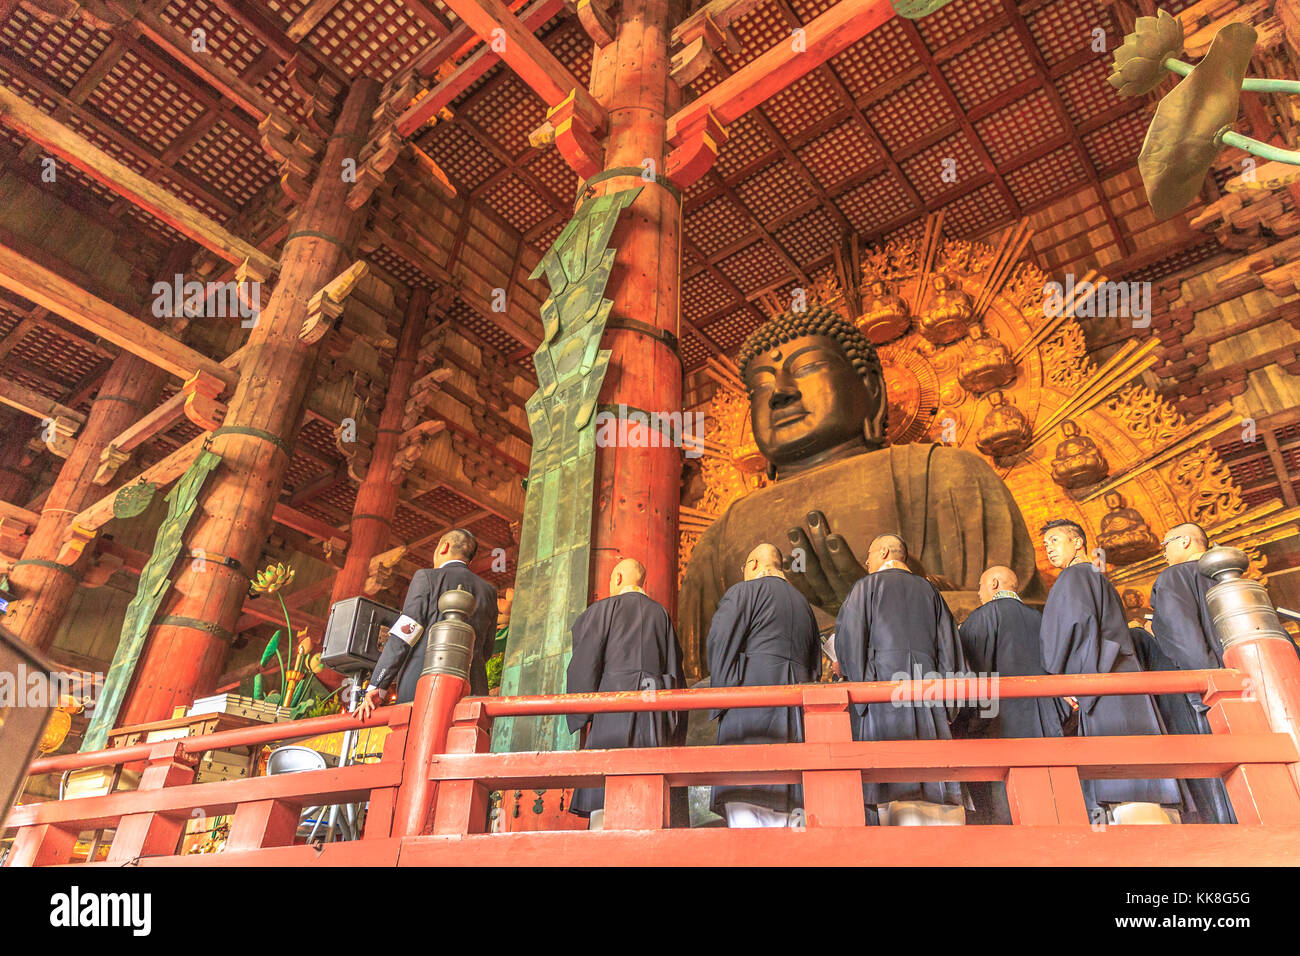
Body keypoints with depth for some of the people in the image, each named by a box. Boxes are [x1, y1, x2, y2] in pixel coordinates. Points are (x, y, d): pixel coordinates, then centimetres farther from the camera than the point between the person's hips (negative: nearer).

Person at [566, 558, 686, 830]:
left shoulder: (603, 609, 5)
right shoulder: (661, 614, 16)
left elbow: (585, 664, -4)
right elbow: (675, 670, 14)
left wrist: (581, 716, -2)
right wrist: (675, 733, 16)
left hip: (614, 708, -4)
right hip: (655, 713, 4)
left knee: (605, 795, -7)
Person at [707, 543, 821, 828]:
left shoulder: (744, 592, 5)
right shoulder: (803, 603, 26)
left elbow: (719, 641, -8)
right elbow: (815, 665, 25)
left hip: (751, 700, -7)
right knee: (780, 804, 5)